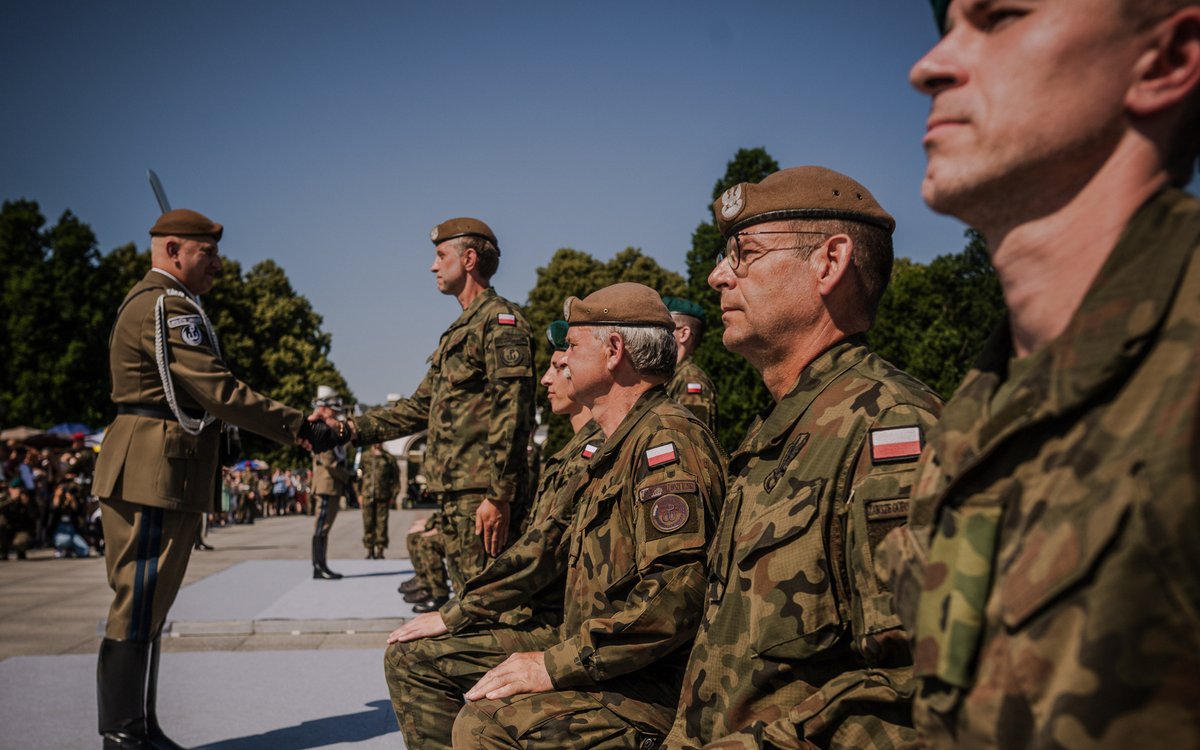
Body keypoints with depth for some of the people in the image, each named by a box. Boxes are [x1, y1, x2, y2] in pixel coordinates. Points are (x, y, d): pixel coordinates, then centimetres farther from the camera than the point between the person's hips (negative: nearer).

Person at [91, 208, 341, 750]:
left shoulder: (150, 302, 21)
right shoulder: (165, 306, -14)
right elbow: (219, 392, -20)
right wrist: (299, 428, -16)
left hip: (152, 475, 11)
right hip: (153, 475, -11)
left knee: (144, 605, 14)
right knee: (141, 604, -5)